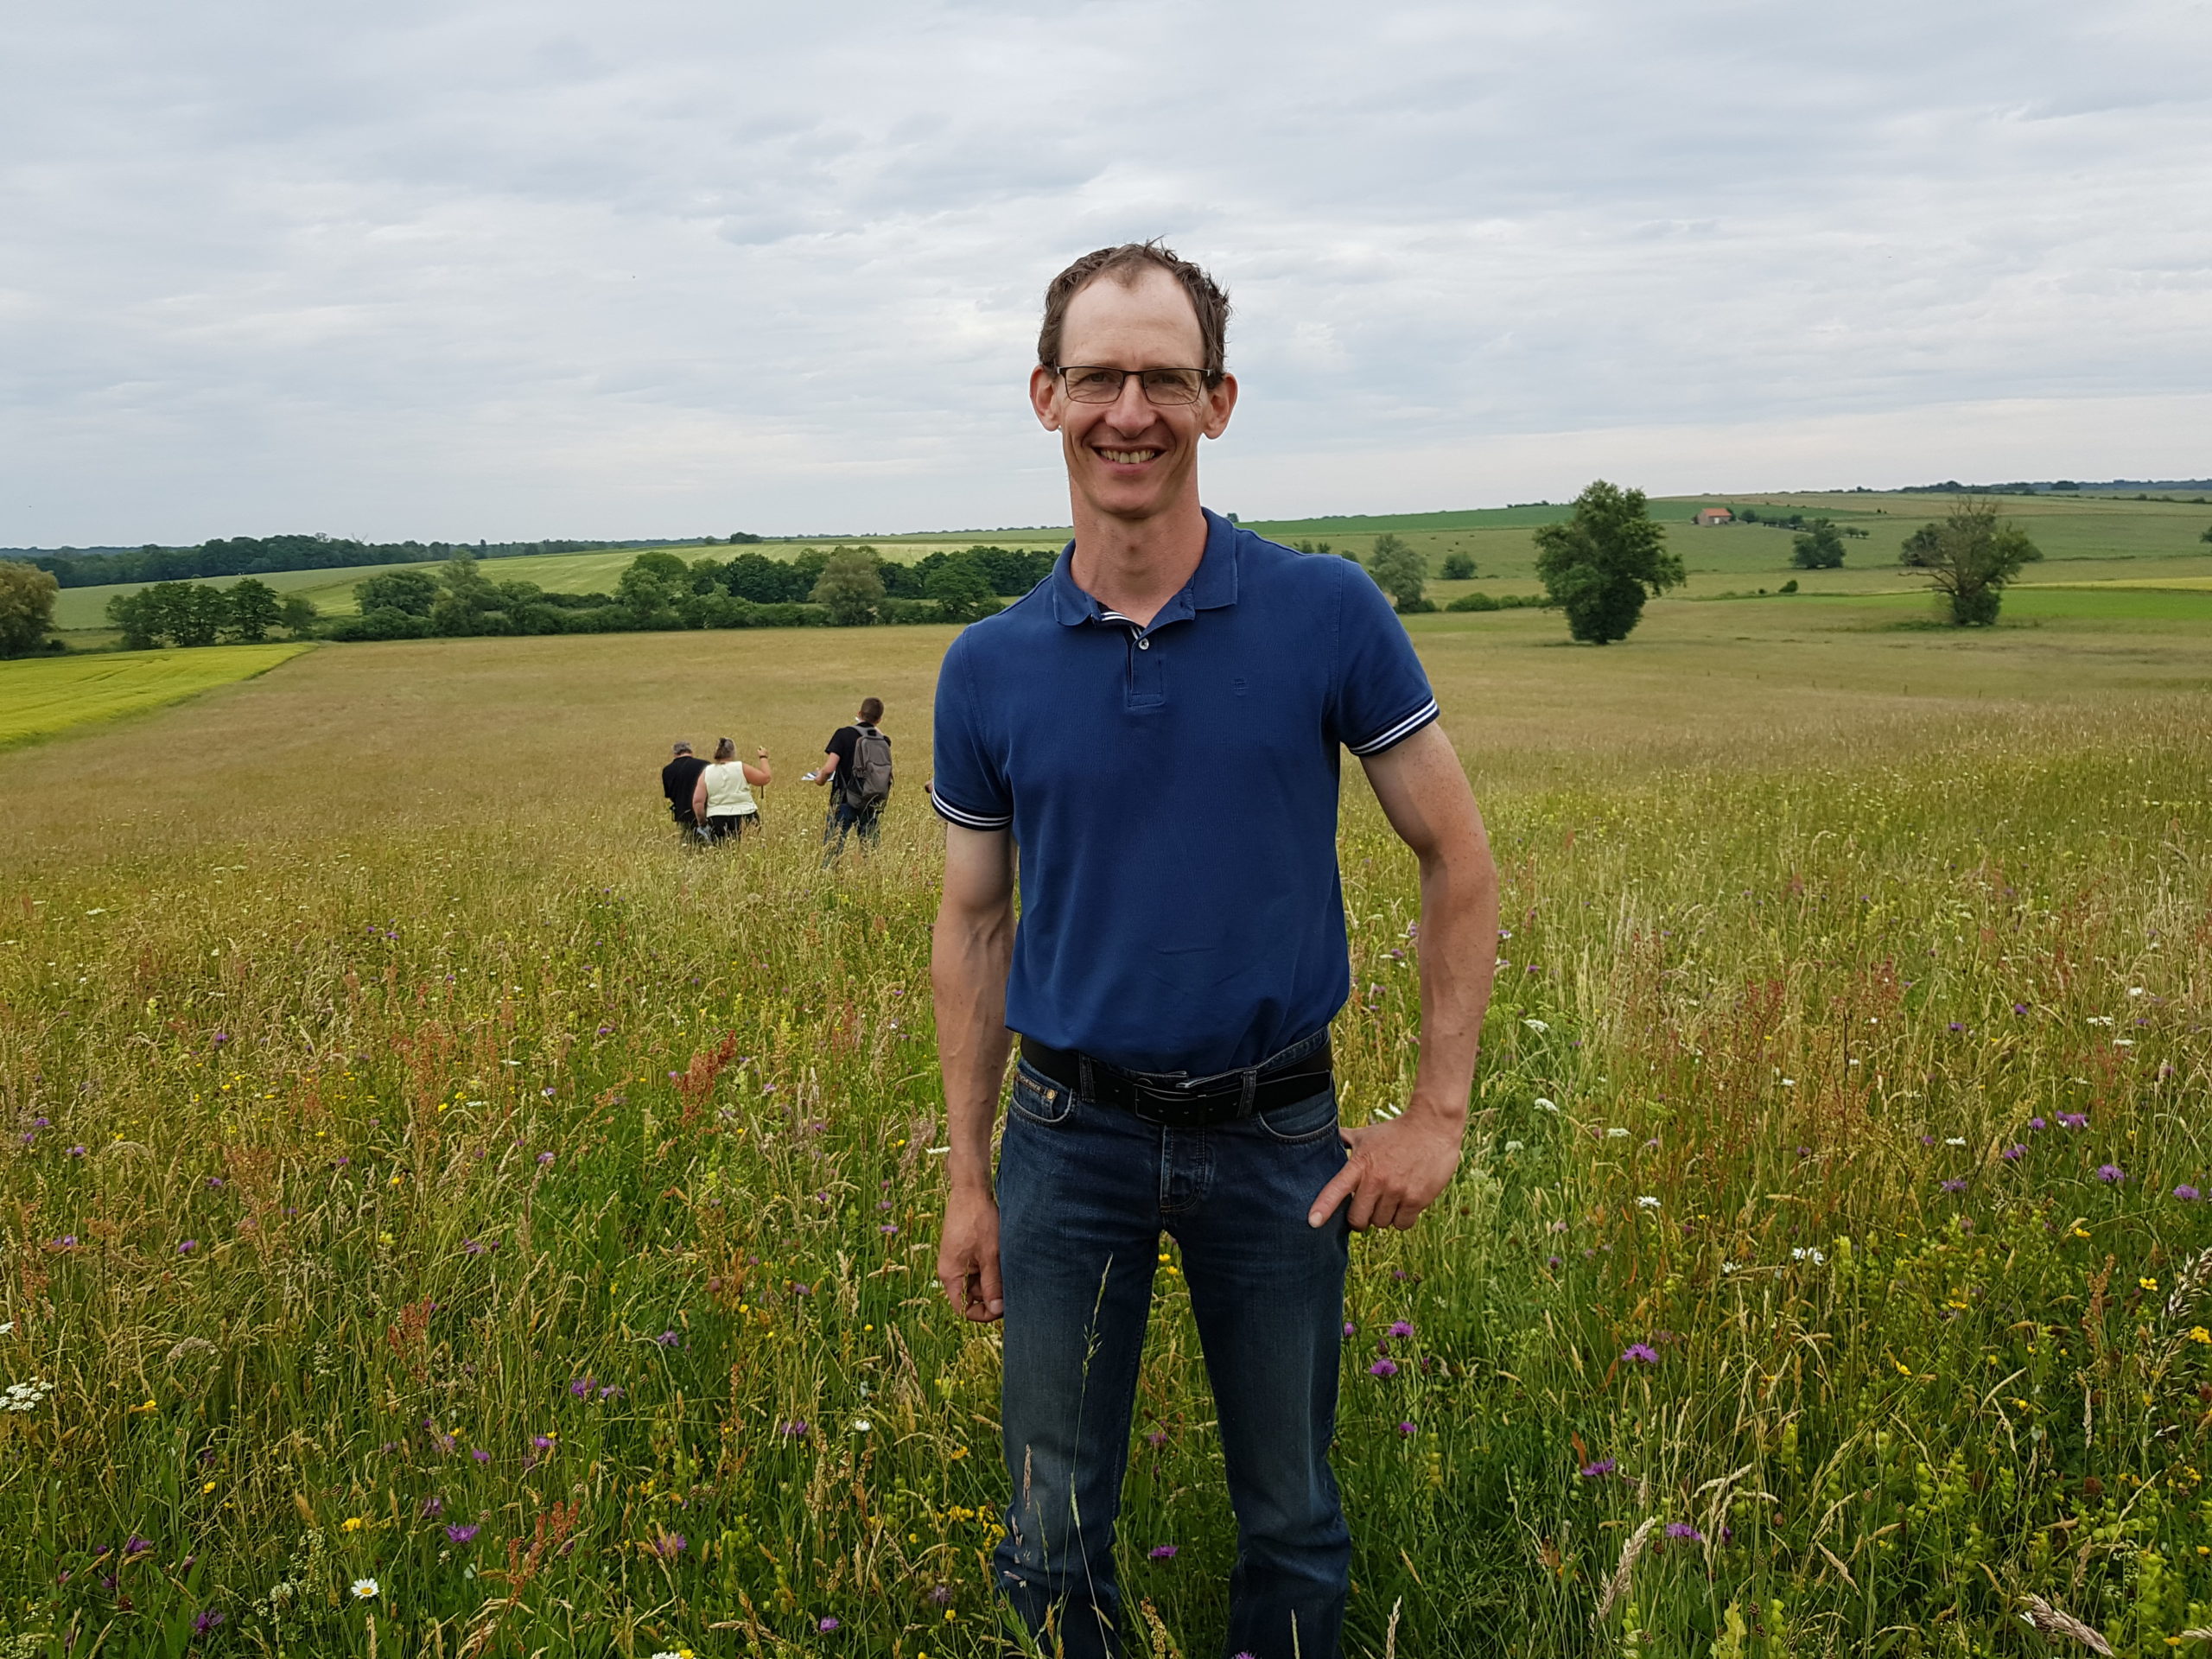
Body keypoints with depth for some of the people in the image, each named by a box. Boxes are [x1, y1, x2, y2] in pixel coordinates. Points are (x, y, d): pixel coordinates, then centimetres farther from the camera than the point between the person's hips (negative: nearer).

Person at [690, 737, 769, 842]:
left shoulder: (706, 773, 4)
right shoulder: (741, 768, -3)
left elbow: (697, 802, -1)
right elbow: (765, 778, 0)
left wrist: (702, 822, 11)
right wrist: (763, 758, 14)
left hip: (718, 822, 1)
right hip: (745, 820, -1)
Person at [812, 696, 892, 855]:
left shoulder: (844, 734, -8)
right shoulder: (884, 741, 4)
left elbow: (830, 768, -15)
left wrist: (820, 778, 6)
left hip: (845, 802, -4)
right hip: (873, 806, 4)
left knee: (832, 849, -1)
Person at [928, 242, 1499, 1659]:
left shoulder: (1331, 617, -9)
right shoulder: (990, 669, -3)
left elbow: (1459, 860, -1)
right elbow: (974, 929, 6)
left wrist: (1440, 1116, -6)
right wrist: (967, 1181, 6)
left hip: (1276, 1134, -1)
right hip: (1069, 1138, 1)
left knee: (1292, 1525, 16)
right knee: (1054, 1537, 11)